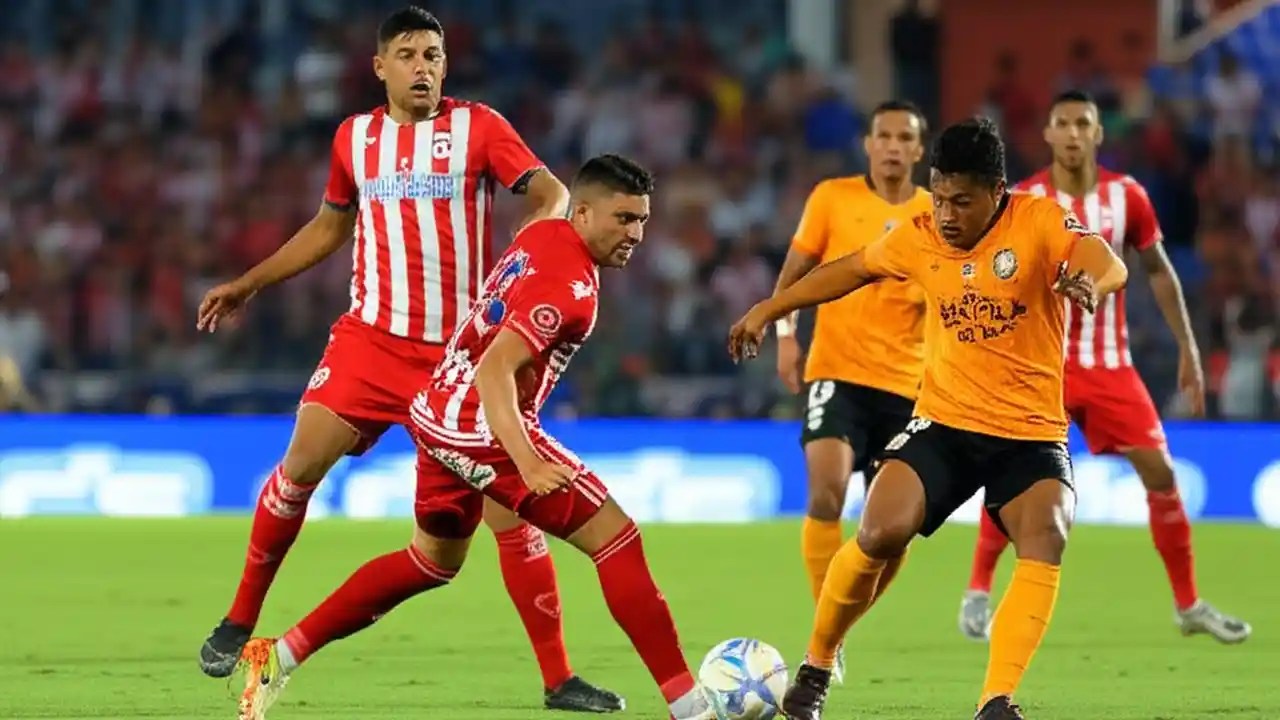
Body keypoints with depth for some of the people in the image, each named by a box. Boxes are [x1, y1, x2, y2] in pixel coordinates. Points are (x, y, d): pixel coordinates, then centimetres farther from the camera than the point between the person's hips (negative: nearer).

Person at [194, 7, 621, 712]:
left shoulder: (476, 126, 0)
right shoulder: (354, 137, 10)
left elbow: (550, 193, -9)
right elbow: (328, 226, 25)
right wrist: (247, 284, 25)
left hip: (459, 349, -2)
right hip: (370, 337, 2)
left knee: (508, 505, -7)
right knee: (301, 464, -12)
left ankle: (557, 679, -3)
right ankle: (239, 621, 8)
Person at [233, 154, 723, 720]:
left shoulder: (540, 236, 7)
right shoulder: (570, 286, -22)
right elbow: (495, 369, -31)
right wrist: (527, 462, -40)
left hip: (439, 413, 10)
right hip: (482, 427, -10)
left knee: (431, 563, 28)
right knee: (617, 539, -8)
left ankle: (280, 657, 28)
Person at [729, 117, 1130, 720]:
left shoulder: (1039, 222, -12)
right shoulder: (919, 239, -1)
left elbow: (1107, 265, -30)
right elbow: (851, 270, 18)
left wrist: (1091, 282, -54)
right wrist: (769, 310, 21)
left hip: (1032, 432, -2)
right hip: (943, 422, 2)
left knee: (1046, 542, -27)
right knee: (880, 534, -17)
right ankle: (816, 668, 5)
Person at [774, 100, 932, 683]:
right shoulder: (832, 198, 0)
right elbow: (793, 274, 8)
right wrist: (784, 333, -4)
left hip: (906, 383, 3)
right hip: (837, 372, -3)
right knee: (827, 492, -24)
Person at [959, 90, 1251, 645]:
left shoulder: (1126, 196, -1)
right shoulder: (1023, 202, -9)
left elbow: (1158, 271, 9)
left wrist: (1187, 349, 7)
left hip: (1109, 361, 3)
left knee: (1160, 471, -1)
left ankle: (1188, 605, 11)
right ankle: (978, 594, 3)